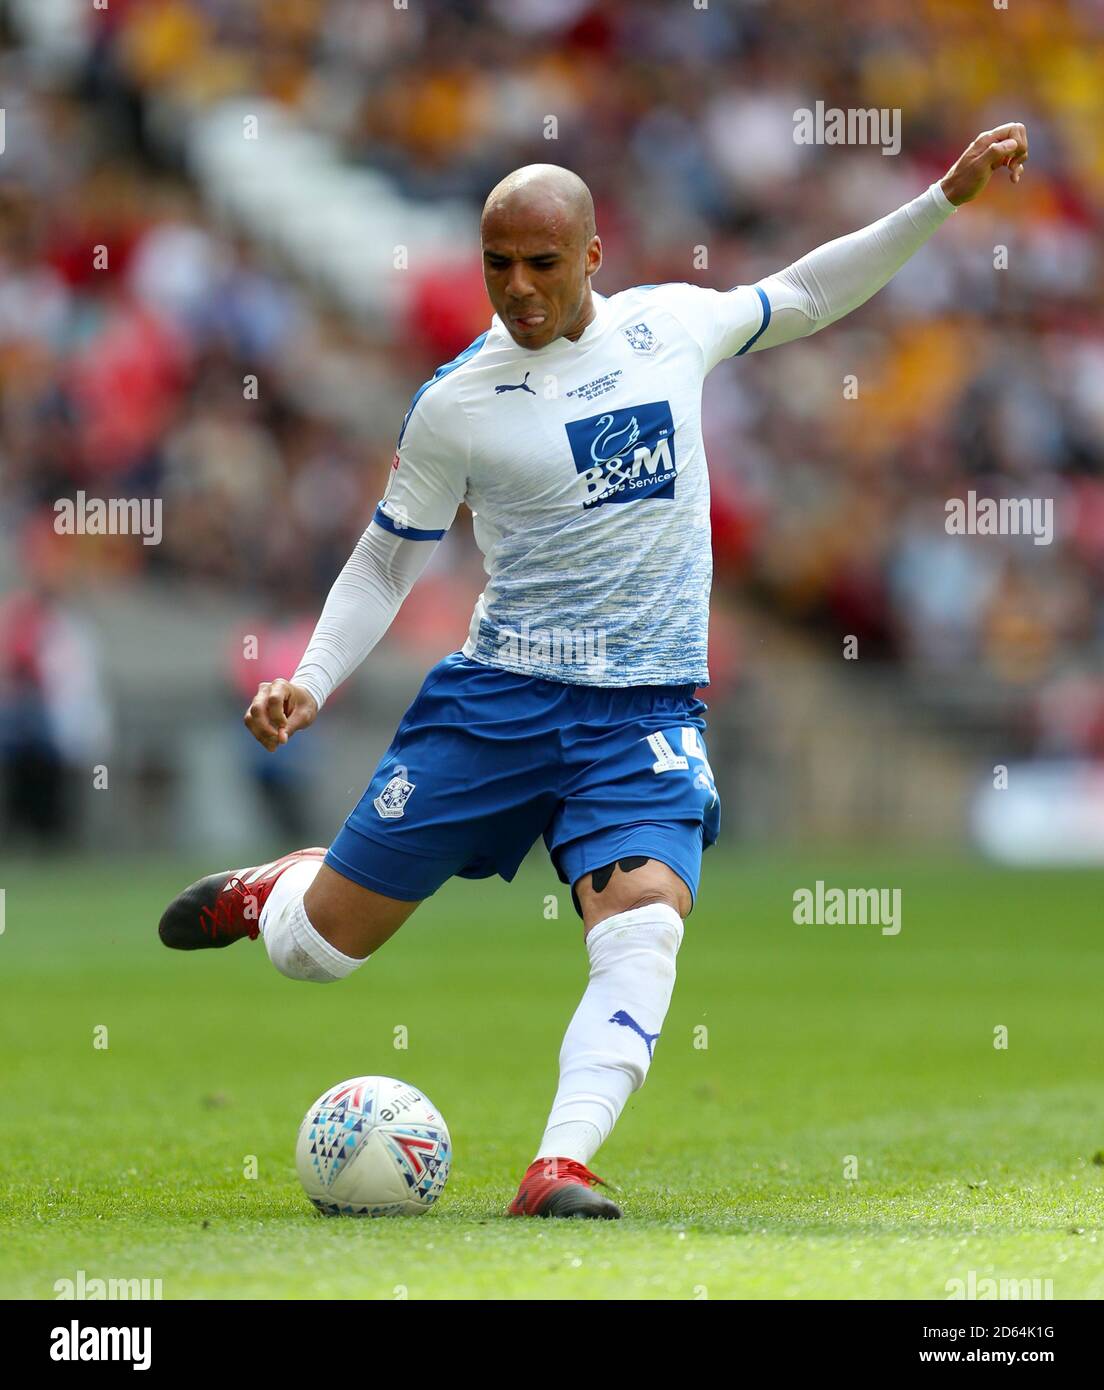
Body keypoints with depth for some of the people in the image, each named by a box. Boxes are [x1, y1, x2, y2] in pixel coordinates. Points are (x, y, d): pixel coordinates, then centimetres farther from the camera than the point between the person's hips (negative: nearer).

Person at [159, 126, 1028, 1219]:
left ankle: (558, 1168, -30)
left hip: (644, 717, 1)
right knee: (313, 951, 4)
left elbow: (803, 297, 22)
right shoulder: (455, 402, -2)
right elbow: (385, 563, 8)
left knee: (643, 931, -27)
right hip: (495, 703, -1)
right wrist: (310, 682, -5)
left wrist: (946, 198, 19)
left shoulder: (671, 325, 5)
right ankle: (272, 889, 39)